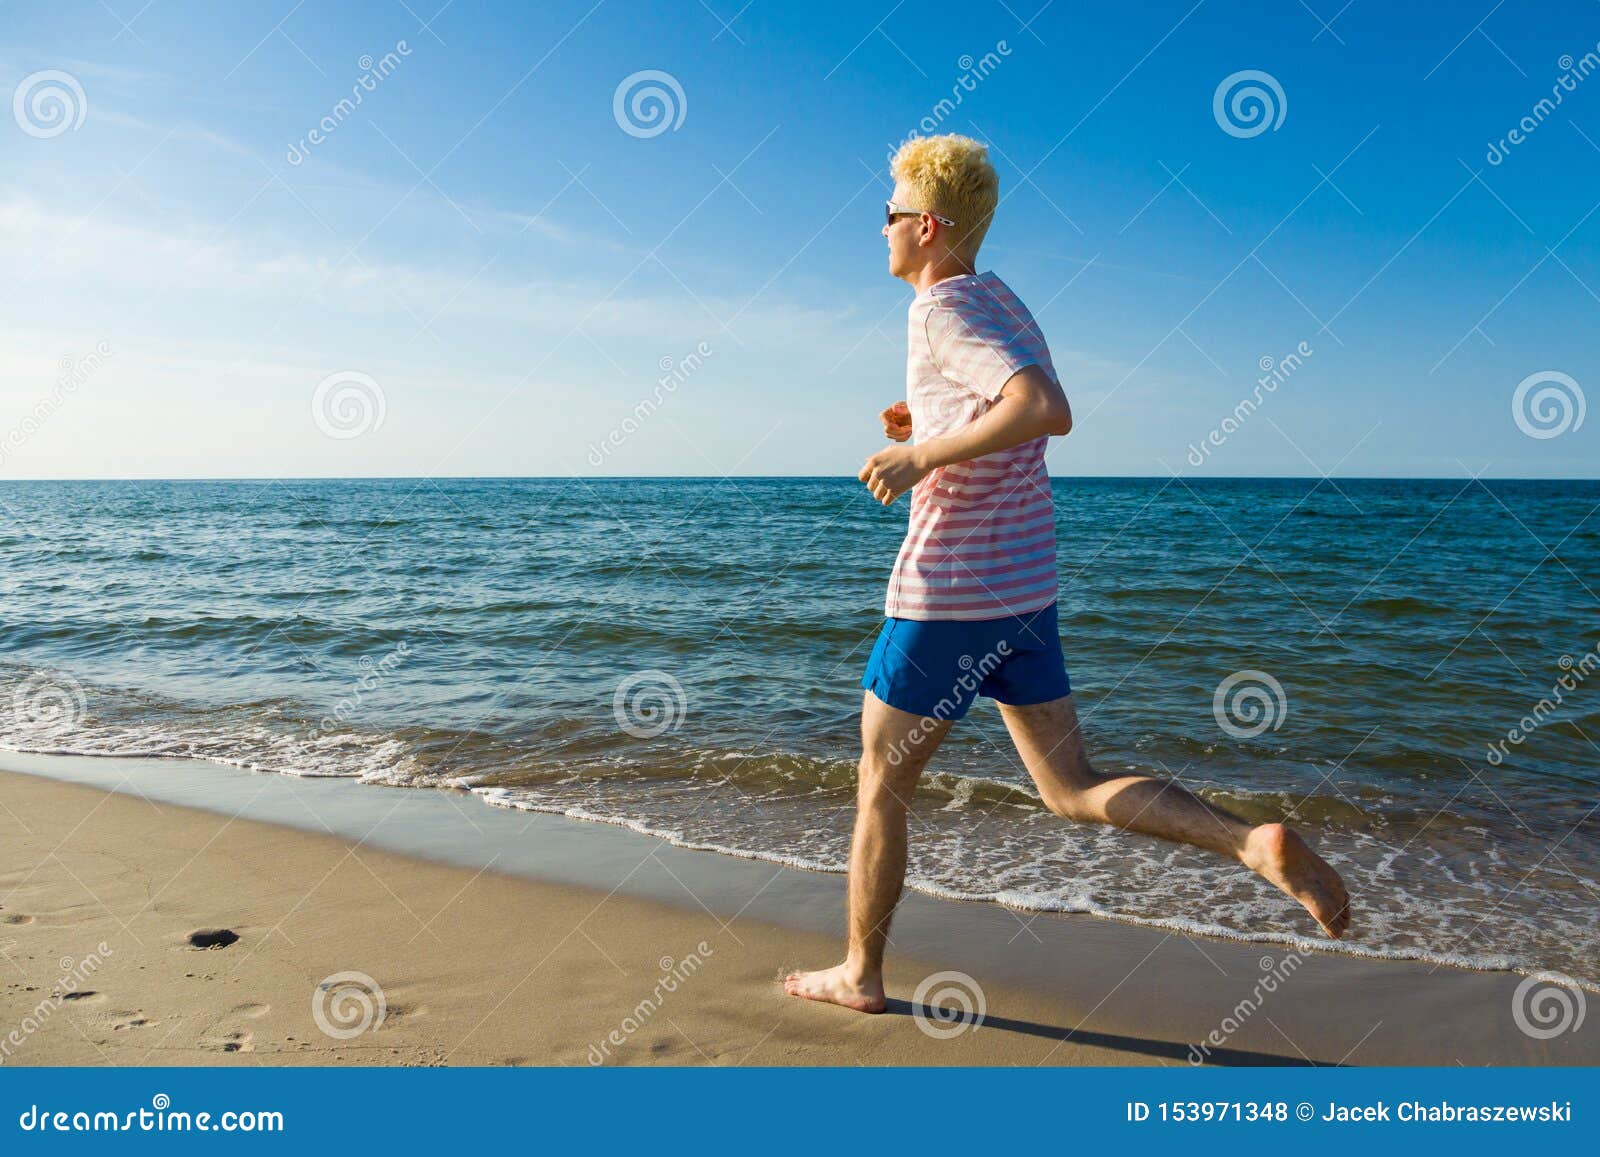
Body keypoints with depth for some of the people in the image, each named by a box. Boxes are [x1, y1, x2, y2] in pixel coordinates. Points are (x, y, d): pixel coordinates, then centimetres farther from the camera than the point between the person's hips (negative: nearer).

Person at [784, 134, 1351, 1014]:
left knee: (880, 787, 9)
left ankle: (860, 973, 23)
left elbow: (1045, 410, -28)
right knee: (1073, 791, 12)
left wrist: (924, 454, -21)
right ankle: (1255, 844, -5)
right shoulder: (1004, 303, 14)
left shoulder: (943, 308, -13)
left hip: (943, 598, -8)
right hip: (1026, 592, 8)